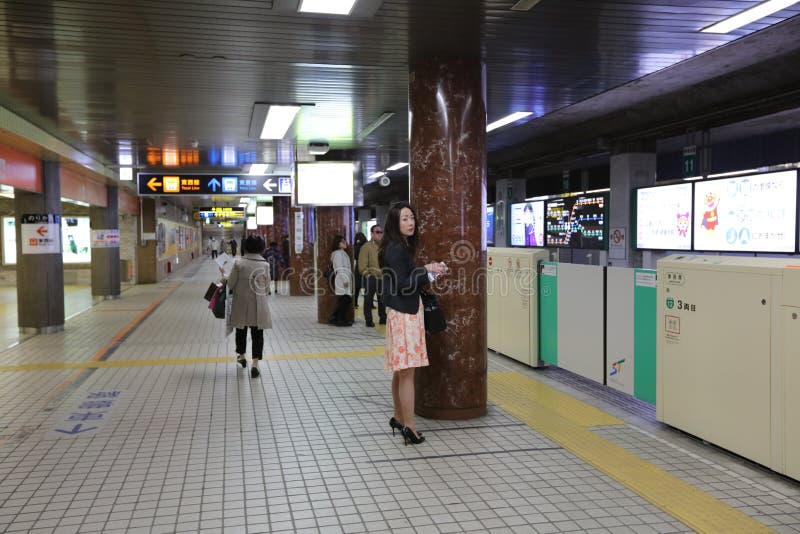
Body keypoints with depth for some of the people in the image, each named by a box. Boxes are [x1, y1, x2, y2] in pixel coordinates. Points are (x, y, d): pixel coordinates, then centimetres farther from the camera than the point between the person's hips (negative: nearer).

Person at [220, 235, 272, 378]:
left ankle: (242, 356, 39)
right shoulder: (265, 264, -7)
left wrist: (223, 274, 13)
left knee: (241, 330, 21)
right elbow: (267, 286, 0)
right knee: (257, 333, 4)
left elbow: (230, 283, -6)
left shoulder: (239, 263, -11)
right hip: (258, 304, 0)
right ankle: (255, 364, -5)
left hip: (241, 303, 1)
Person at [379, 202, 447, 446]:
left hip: (407, 312, 10)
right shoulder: (395, 249, -14)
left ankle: (398, 418, 25)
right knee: (406, 371, -7)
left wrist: (425, 269, 6)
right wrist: (429, 272, -13)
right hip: (403, 313, -10)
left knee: (400, 370, 16)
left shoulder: (402, 247, 15)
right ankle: (408, 426, -2)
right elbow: (402, 284, -17)